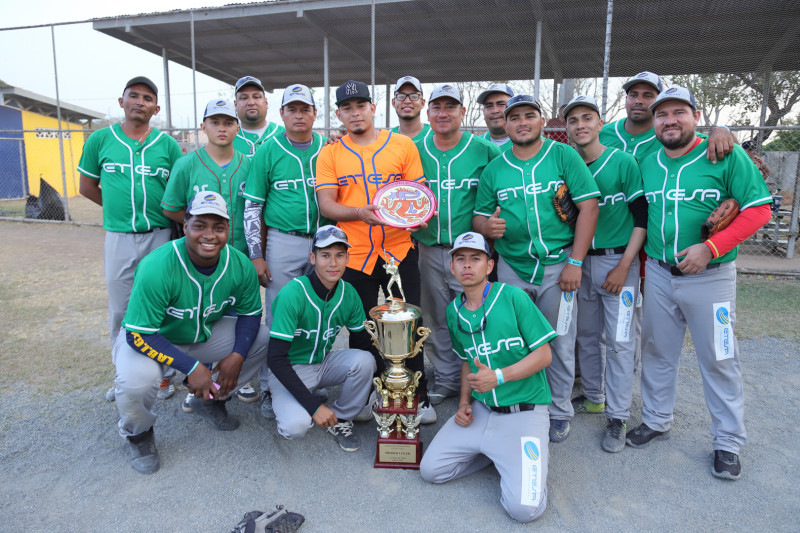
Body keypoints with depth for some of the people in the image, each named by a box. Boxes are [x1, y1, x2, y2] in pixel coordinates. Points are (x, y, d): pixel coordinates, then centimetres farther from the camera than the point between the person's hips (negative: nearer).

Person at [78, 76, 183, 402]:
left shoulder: (168, 145, 3)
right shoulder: (100, 140, 5)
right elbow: (88, 187, 13)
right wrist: (121, 208, 7)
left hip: (160, 237, -1)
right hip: (118, 238, 1)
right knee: (120, 311, 9)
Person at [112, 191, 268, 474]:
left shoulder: (240, 265, -18)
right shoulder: (157, 268, -33)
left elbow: (250, 313, -4)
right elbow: (139, 335, -29)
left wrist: (237, 356, -20)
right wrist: (191, 367, -35)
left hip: (203, 334, 5)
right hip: (148, 337, -4)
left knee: (264, 340, -10)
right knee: (137, 379, -35)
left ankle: (210, 401, 14)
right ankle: (137, 432, 4)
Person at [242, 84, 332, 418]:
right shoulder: (268, 152, 1)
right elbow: (252, 206, 0)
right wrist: (256, 255, -6)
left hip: (323, 240, 2)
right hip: (283, 242, -2)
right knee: (277, 318, 2)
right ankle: (270, 388, 15)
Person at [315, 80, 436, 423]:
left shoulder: (403, 145, 4)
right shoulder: (330, 153, 5)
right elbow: (326, 204, -4)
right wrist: (361, 212, -23)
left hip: (399, 251, 0)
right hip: (354, 255, 1)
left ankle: (419, 398, 23)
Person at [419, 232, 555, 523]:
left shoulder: (513, 297, -12)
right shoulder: (453, 311, 6)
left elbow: (543, 355, -11)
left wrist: (498, 376, -22)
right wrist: (464, 402, 4)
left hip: (524, 411, -5)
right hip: (480, 411, 6)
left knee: (524, 507, -18)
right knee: (430, 470, -4)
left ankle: (515, 456, 14)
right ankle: (496, 453, 15)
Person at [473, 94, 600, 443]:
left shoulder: (564, 156, -3)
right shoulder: (494, 169, 7)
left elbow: (588, 206, -8)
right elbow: (479, 217, 9)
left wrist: (575, 262, -13)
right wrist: (487, 226, -17)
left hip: (557, 264, -2)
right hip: (512, 267, 3)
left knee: (559, 343, 6)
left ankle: (559, 412, 25)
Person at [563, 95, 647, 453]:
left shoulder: (623, 162, -6)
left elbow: (643, 217, -8)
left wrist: (624, 266, -13)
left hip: (617, 261, -4)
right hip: (581, 262, 5)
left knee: (618, 340, -1)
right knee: (587, 335, 13)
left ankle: (618, 416, 10)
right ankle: (593, 397, 31)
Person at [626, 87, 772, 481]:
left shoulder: (727, 156, -8)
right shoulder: (647, 165, 7)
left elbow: (758, 209, -11)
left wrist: (709, 248, -21)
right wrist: (641, 262, 9)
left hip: (710, 276, -4)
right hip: (657, 274, 5)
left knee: (719, 360, 5)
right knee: (656, 352, 15)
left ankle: (728, 443, 22)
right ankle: (656, 420, 34)